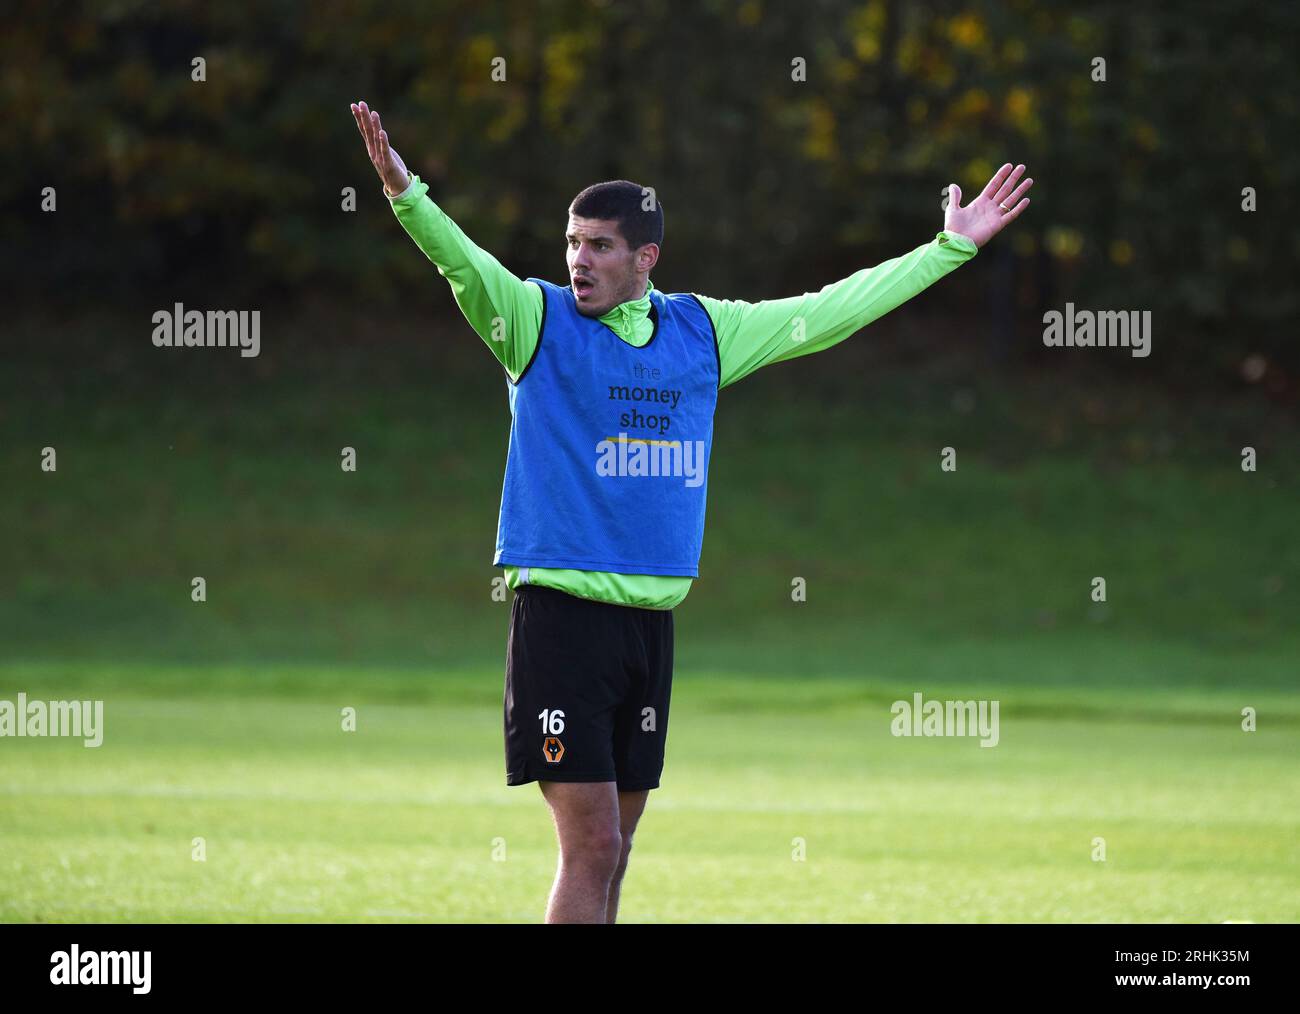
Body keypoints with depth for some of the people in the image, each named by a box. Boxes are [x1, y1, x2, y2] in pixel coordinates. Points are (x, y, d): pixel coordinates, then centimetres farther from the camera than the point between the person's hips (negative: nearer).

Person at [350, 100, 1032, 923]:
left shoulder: (703, 330, 11)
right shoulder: (538, 317, -1)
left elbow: (834, 309, 19)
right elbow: (463, 262, -19)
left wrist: (952, 247, 23)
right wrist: (407, 195, -39)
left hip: (652, 618, 5)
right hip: (563, 610, -5)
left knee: (611, 850, 9)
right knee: (593, 846, -11)